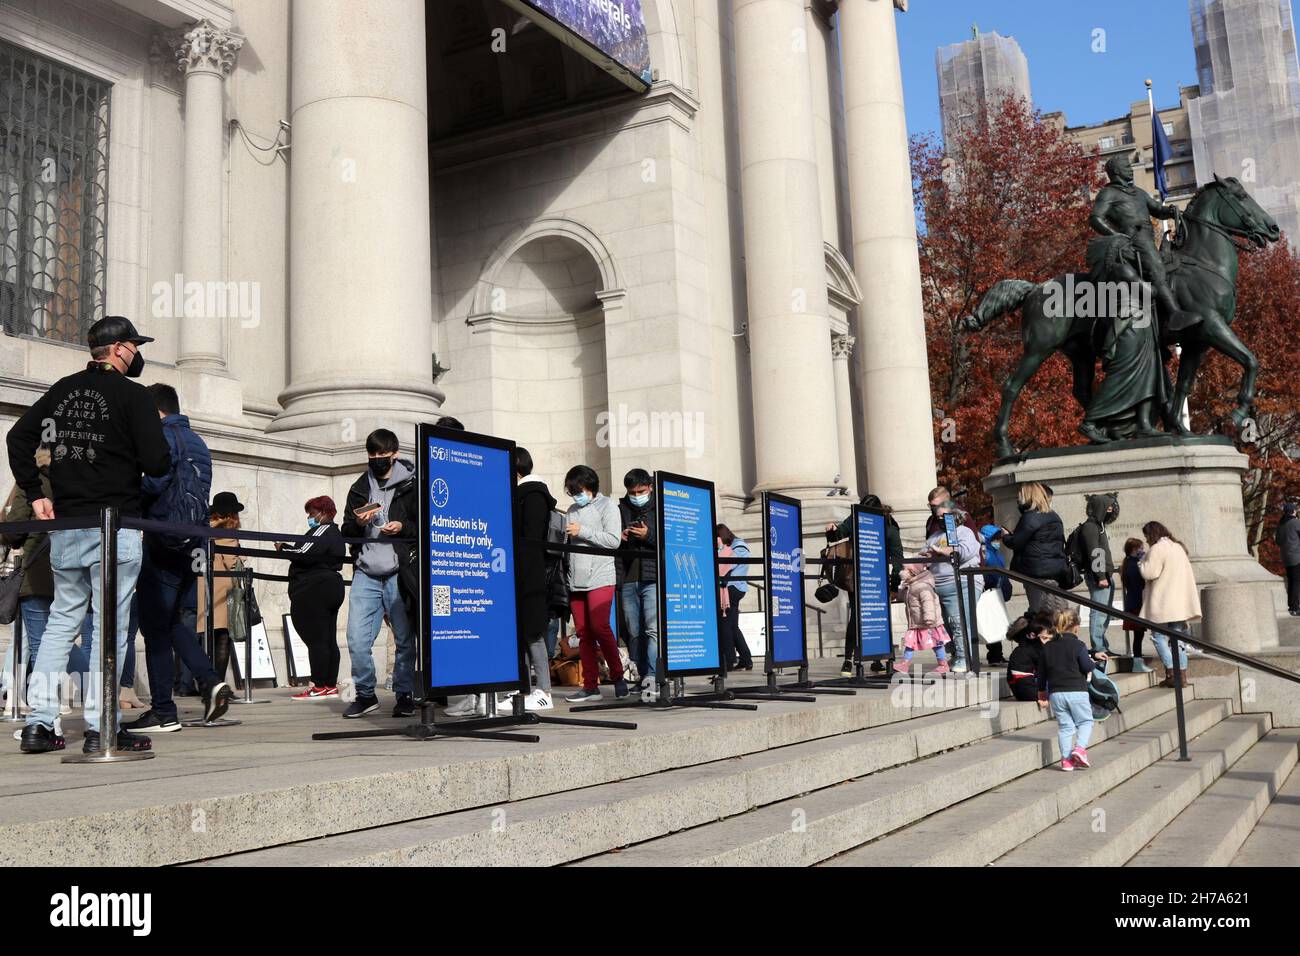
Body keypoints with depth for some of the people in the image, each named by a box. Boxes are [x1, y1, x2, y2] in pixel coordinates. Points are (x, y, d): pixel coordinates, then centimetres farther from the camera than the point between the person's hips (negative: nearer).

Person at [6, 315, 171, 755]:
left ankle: (38, 723, 13)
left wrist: (35, 494, 14)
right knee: (110, 624, -2)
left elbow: (18, 436, 13)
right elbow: (156, 463, -13)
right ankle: (101, 727, -2)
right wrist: (160, 459, 10)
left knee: (62, 618, 13)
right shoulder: (132, 394, -7)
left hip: (65, 523, 6)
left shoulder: (64, 389, 12)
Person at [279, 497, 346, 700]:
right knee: (329, 640, 9)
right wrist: (289, 549, 11)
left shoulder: (322, 531, -10)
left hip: (315, 591, -10)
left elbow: (305, 554, -21)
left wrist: (283, 548, -6)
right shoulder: (336, 533, 23)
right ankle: (331, 686, 10)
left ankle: (319, 687, -9)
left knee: (316, 639, -9)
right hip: (332, 587, 10)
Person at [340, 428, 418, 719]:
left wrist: (403, 527, -13)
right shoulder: (359, 489, 17)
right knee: (356, 639, -4)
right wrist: (358, 523, -4)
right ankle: (365, 695, 11)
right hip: (366, 573, 3)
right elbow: (346, 533, 18)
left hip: (400, 572, -3)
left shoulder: (412, 485, 5)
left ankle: (404, 695, 14)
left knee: (405, 639, 2)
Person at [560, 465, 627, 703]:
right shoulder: (572, 510, 19)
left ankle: (618, 676, 3)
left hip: (600, 578, -6)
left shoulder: (607, 505, 2)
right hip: (576, 580, 6)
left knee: (600, 627, -13)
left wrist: (583, 531, -10)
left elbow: (614, 540, -8)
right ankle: (590, 686, 8)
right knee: (583, 632, 4)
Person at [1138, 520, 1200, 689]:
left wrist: (1142, 563, 1)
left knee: (1159, 636, -2)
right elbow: (1187, 573, 20)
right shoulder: (1178, 547, 17)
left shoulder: (1157, 549, -10)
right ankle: (1182, 676, 7)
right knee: (1178, 637, 9)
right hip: (1180, 602, 8)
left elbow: (1150, 573, -16)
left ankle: (1171, 673, -11)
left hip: (1162, 602, -8)